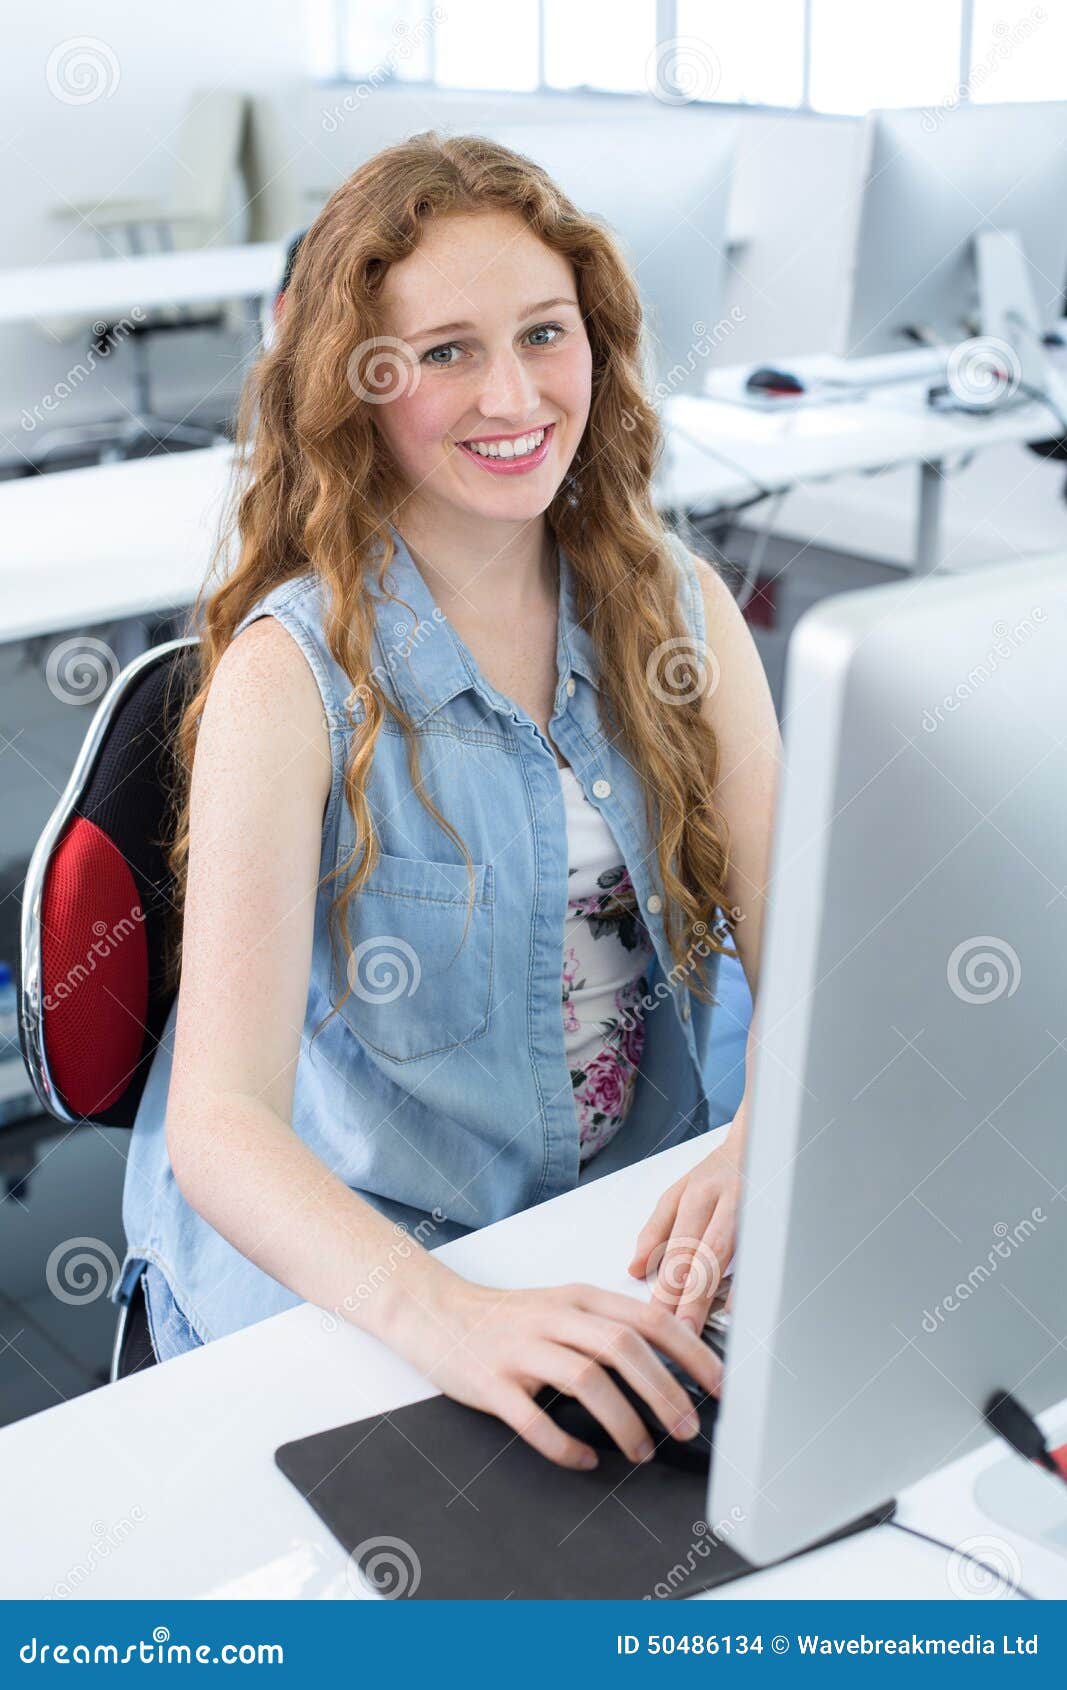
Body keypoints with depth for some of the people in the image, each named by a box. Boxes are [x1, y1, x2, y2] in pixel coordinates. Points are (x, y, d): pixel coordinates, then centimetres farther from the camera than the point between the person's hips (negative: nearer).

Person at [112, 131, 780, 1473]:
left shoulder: (676, 606, 0)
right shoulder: (291, 673, -15)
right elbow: (218, 1122, -22)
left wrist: (762, 1152, -27)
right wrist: (442, 1316, -41)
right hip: (338, 1263, -3)